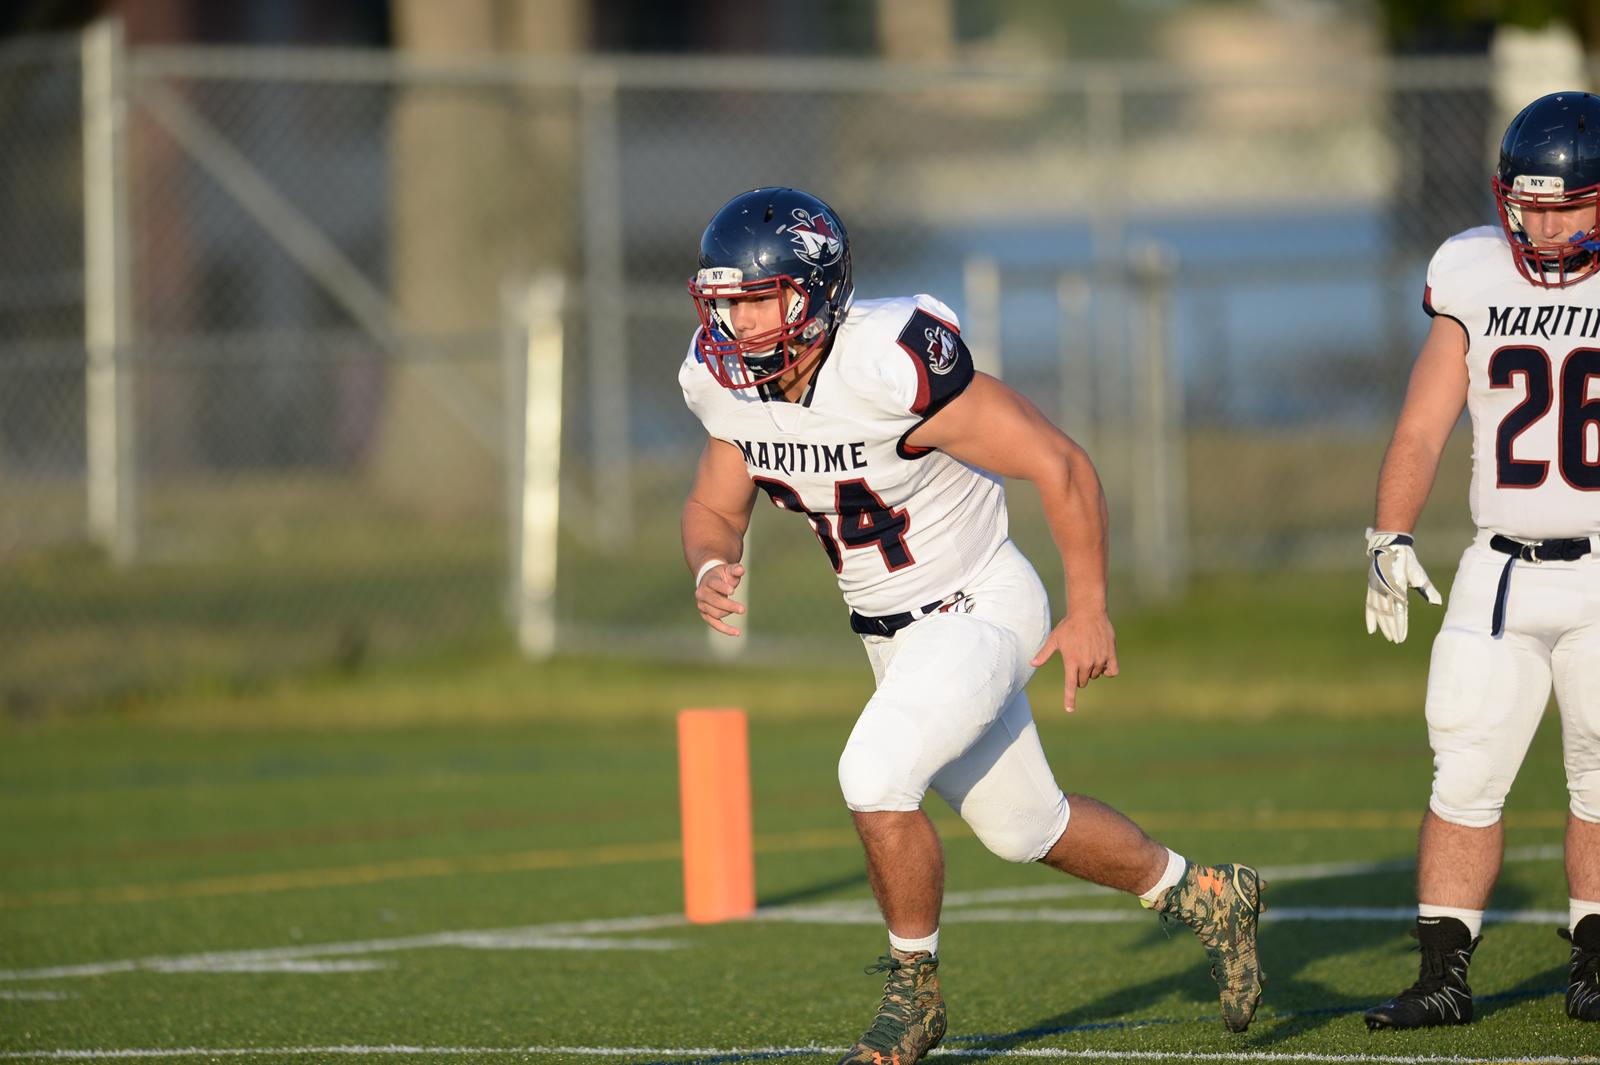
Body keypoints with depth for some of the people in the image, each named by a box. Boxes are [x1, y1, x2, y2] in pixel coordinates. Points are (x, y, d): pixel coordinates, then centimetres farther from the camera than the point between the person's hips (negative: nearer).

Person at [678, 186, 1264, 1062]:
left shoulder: (892, 366, -31)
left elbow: (1058, 466, -24)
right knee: (1022, 828, 19)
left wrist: (1088, 614, -16)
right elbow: (713, 509, 6)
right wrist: (710, 570, -18)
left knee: (876, 776, -24)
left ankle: (912, 992, -3)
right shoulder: (728, 381, -10)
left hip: (977, 611, -8)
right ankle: (1206, 900, 41)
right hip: (887, 629, 8)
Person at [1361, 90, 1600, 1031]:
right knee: (1466, 779, -1)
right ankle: (1444, 979, 3)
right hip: (1504, 575, 2)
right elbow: (1422, 427, 9)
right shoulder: (1476, 283, 3)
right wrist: (1390, 540, 4)